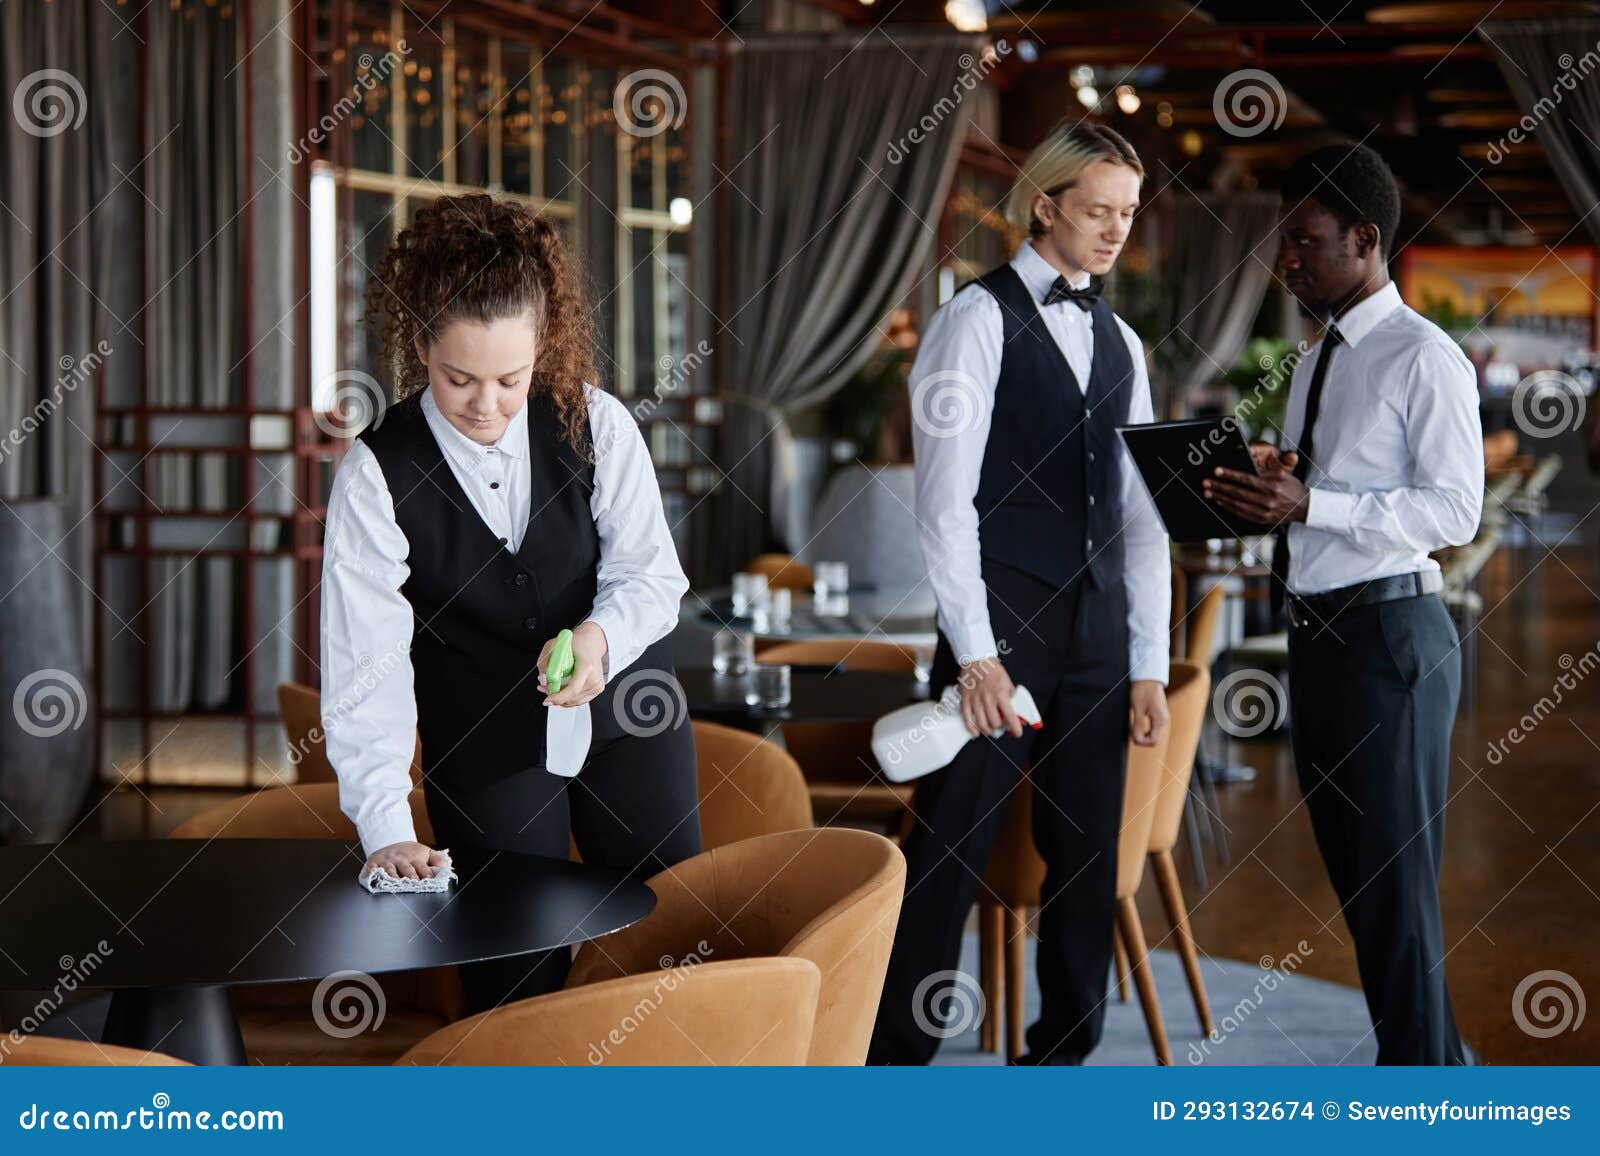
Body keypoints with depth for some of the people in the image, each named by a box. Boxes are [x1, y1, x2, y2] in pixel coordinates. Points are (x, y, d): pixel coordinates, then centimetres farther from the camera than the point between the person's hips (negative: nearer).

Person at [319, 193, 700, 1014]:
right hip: (482, 753, -2)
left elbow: (653, 573, -5)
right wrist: (385, 825, -28)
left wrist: (602, 634, -28)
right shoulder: (375, 473, -15)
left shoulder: (596, 424, -11)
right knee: (514, 986, -1)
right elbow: (364, 663, -20)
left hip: (622, 714, 2)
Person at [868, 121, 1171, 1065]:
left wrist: (1149, 665, 9)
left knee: (1087, 851, 9)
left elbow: (1142, 515, 15)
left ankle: (1066, 1051, 19)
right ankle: (896, 1055, 2)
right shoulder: (979, 318, -3)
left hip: (1097, 629, 6)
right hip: (1000, 623, -6)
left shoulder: (1122, 343, 16)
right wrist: (975, 651, -16)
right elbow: (945, 496, -10)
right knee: (950, 849, -6)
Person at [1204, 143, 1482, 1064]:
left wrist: (1310, 503, -23)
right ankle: (1436, 1061, 27)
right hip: (1316, 634, 9)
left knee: (1397, 884, -5)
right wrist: (1266, 497, 0)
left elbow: (1455, 509, -17)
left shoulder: (1424, 358, -9)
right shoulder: (1315, 364, 17)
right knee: (1353, 875, 14)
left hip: (1390, 635, -9)